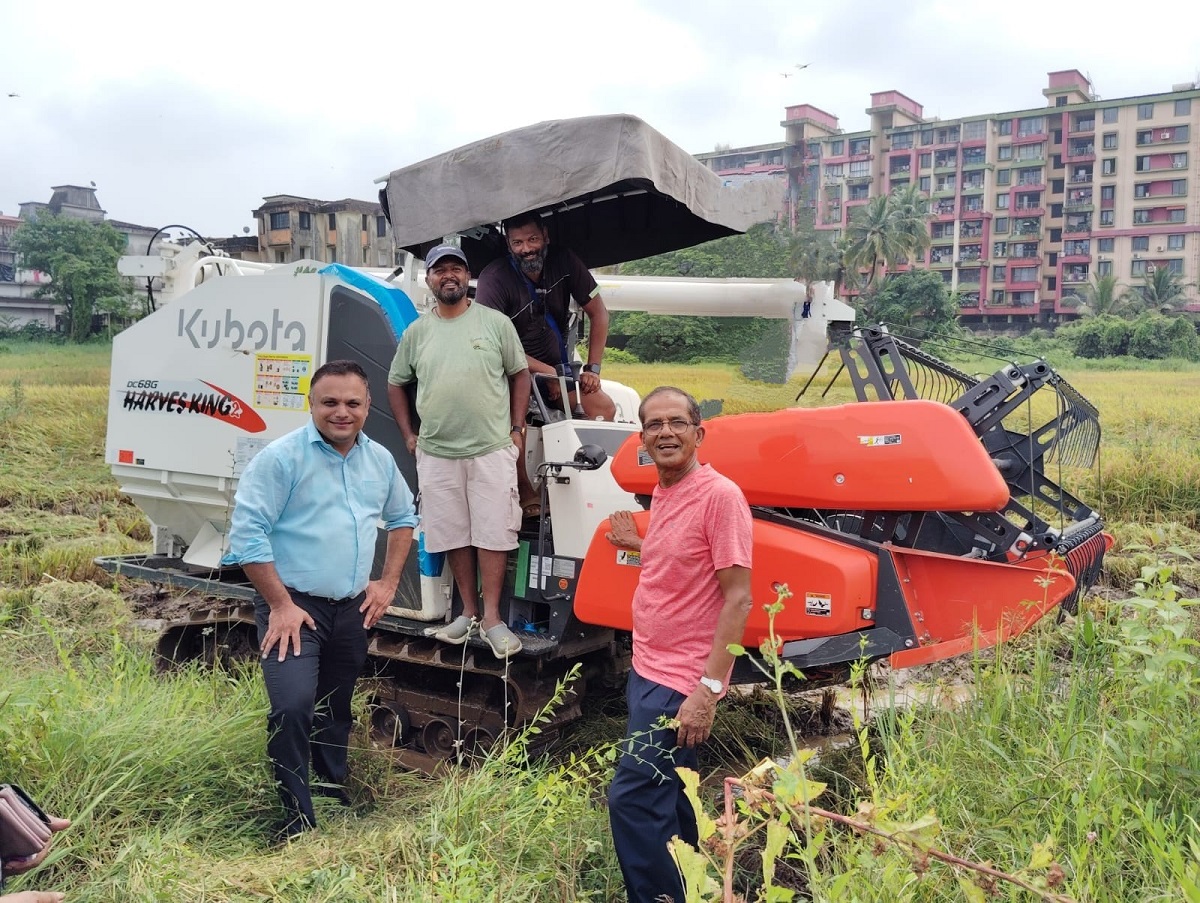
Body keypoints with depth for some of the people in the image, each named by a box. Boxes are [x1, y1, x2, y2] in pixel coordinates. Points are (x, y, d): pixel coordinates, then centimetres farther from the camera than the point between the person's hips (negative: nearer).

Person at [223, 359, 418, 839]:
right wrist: (281, 604, -17)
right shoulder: (281, 457, -12)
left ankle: (336, 795, 39)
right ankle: (298, 820, -4)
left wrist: (388, 583, 10)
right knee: (293, 708, -20)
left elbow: (403, 519, 21)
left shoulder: (380, 459, 7)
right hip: (294, 605, -6)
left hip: (353, 608, 6)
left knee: (336, 709, 19)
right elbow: (247, 534, -15)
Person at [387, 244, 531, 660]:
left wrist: (517, 428, 1)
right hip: (437, 453, 2)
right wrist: (408, 434, 10)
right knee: (455, 535, 9)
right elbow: (395, 383, 17)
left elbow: (520, 374, 7)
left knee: (493, 533, -1)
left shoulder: (495, 322, 1)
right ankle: (469, 613, 21)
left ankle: (491, 617, 7)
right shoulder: (416, 331, 7)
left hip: (492, 449, -2)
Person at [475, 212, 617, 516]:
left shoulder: (563, 260, -7)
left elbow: (598, 313, 0)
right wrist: (547, 372, -26)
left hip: (558, 366, 6)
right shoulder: (494, 277, -20)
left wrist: (593, 369, -6)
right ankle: (526, 495, -23)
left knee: (605, 407, -9)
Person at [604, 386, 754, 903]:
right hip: (646, 671, 9)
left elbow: (737, 599, -20)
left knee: (632, 799, -7)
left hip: (680, 683, -9)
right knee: (664, 796, 19)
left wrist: (709, 690, -23)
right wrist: (638, 544, 17)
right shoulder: (661, 496, 9)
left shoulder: (719, 496, -17)